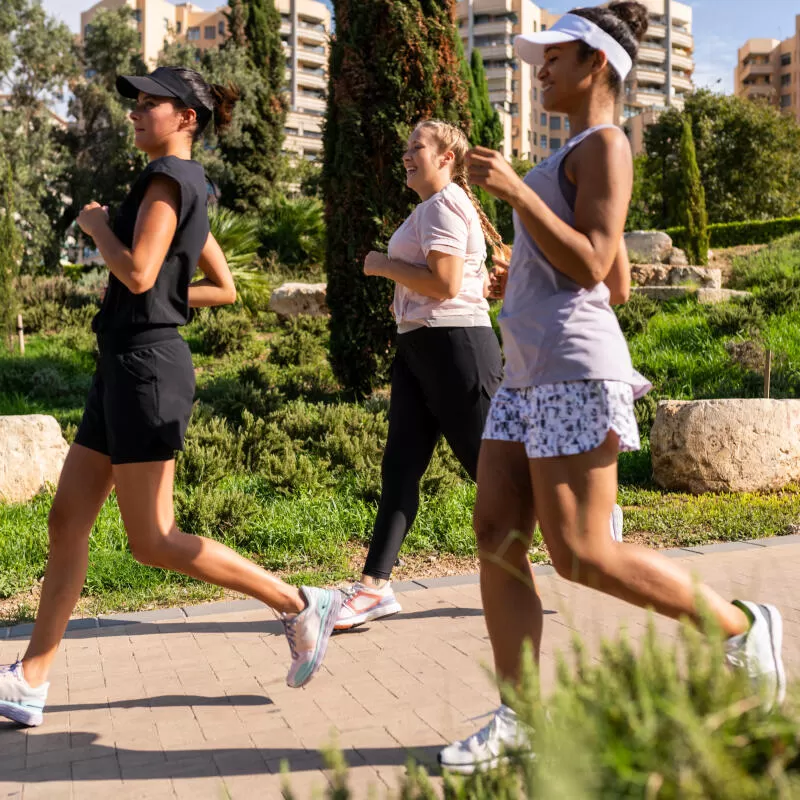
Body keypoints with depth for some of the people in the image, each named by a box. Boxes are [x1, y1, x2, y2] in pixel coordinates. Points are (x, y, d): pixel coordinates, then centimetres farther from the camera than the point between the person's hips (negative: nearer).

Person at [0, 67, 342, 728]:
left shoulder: (169, 176, -9)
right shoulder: (188, 186, 19)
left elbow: (138, 273, -21)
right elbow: (225, 288, 24)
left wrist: (97, 224, -5)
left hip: (146, 367, -10)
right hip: (125, 367, 10)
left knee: (151, 542, -6)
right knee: (67, 523, 7)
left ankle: (300, 605, 2)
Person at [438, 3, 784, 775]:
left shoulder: (605, 142, -4)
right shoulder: (576, 153, 24)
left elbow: (591, 266, -16)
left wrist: (516, 190, -20)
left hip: (573, 369, -10)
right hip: (528, 372, 10)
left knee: (580, 554, -9)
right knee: (495, 541, 1)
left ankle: (740, 627, 8)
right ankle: (521, 714, 7)